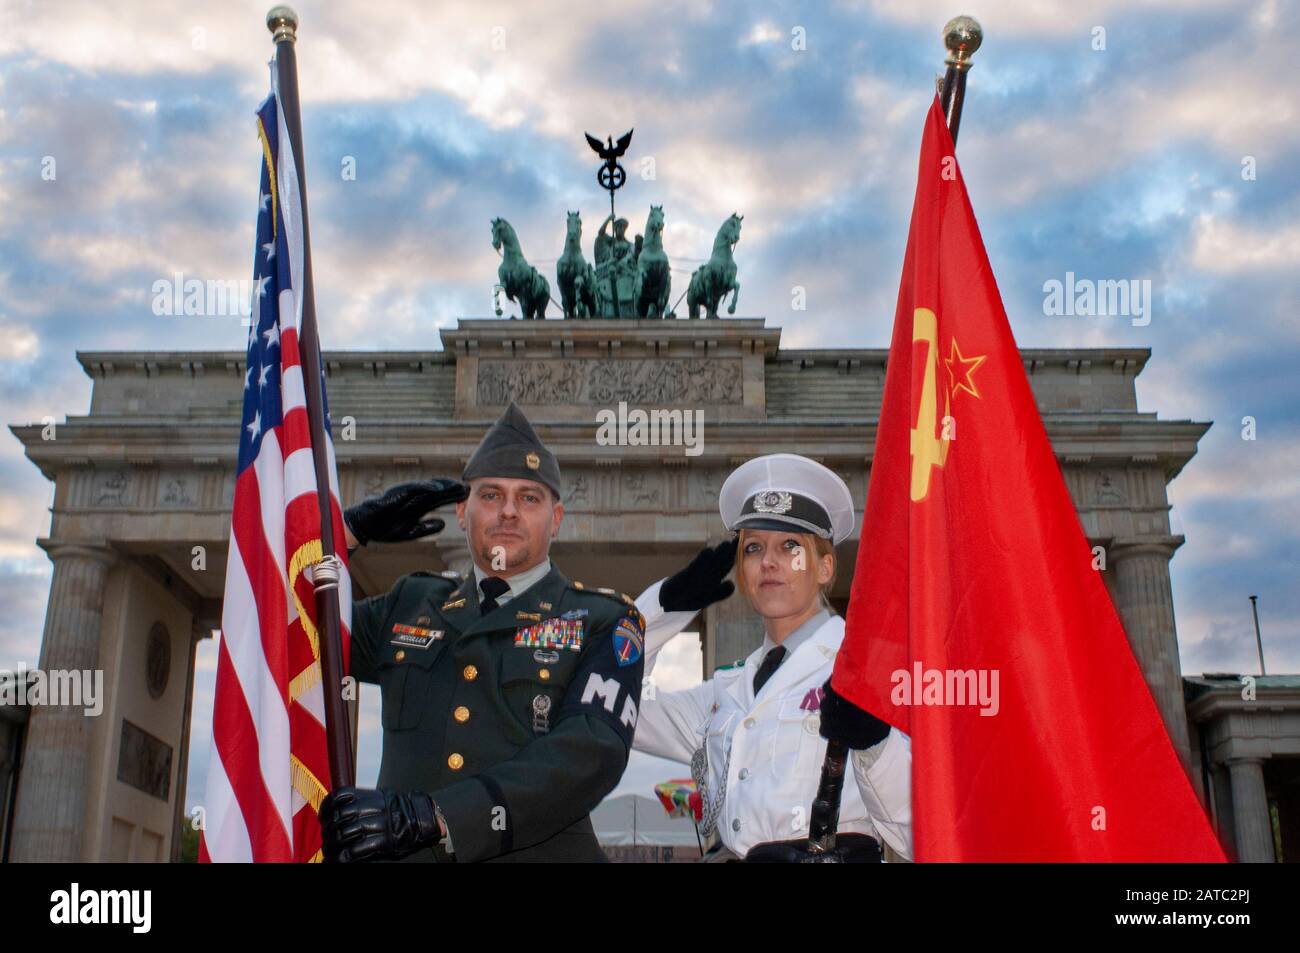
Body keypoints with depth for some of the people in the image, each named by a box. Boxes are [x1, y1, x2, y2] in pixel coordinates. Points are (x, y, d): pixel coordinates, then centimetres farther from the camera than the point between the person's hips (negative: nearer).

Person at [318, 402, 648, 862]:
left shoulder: (603, 621, 7)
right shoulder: (410, 605, 18)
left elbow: (590, 753, -10)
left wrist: (429, 816, -19)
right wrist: (355, 526, 9)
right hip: (399, 854, 2)